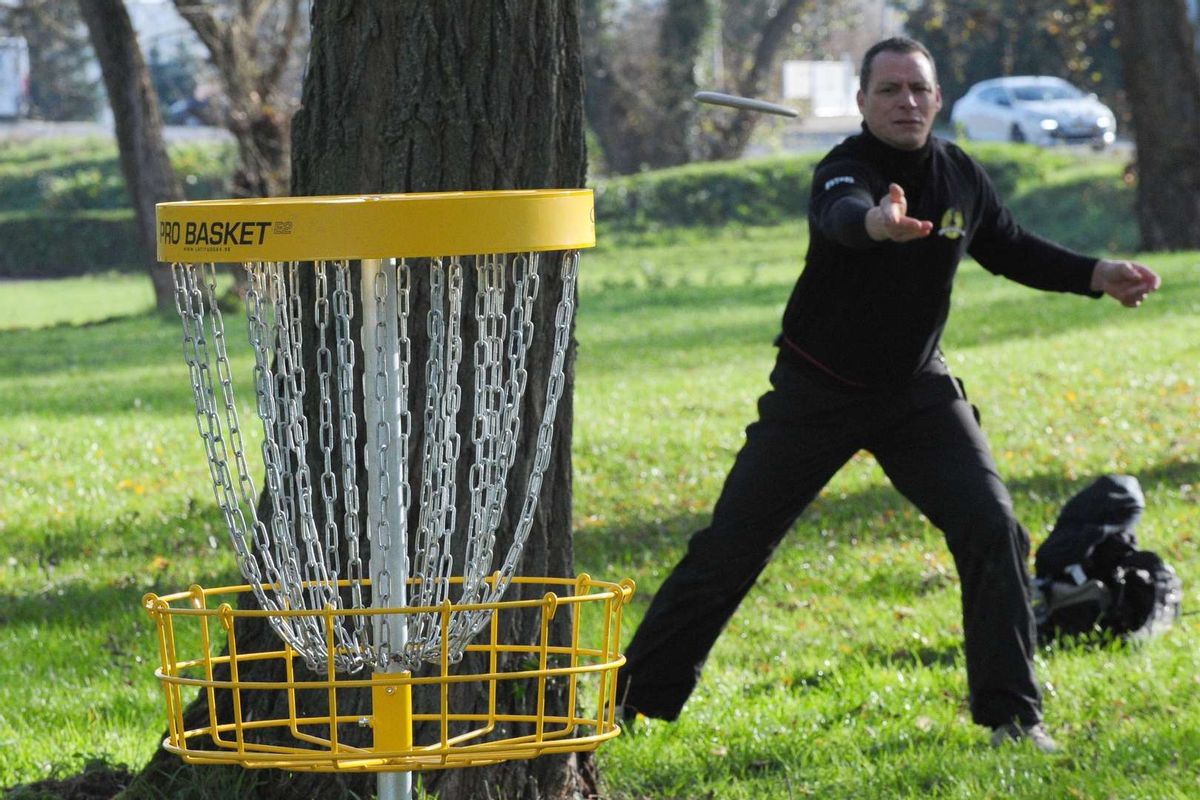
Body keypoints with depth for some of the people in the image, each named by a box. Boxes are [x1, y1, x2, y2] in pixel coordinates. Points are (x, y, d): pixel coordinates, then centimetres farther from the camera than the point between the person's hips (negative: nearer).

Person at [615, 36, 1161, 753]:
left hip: (917, 391, 4)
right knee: (729, 551, 1)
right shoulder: (845, 169, -23)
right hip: (816, 391, -4)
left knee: (993, 530, -10)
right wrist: (876, 222, -72)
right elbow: (843, 214, -48)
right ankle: (638, 700, 14)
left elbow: (1010, 249, 14)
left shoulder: (961, 176, -5)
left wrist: (1095, 276, 1)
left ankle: (1012, 713, -1)